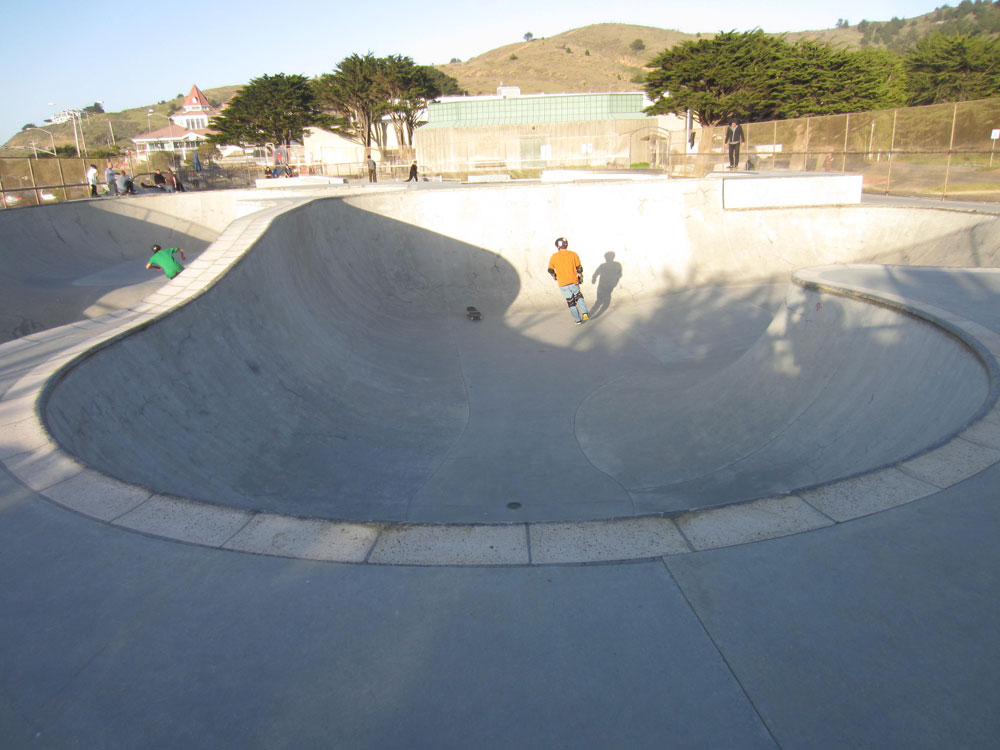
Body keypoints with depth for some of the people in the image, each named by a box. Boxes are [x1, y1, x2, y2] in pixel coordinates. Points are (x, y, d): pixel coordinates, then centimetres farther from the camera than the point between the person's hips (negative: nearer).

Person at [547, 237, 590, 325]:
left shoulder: (554, 257, -5)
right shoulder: (573, 254, -3)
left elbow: (550, 270, 7)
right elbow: (579, 268, 1)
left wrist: (554, 276, 27)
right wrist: (580, 278, 17)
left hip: (563, 284, -1)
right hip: (574, 282, 1)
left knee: (570, 301, 12)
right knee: (579, 297, 23)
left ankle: (577, 319, 18)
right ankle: (585, 313, 7)